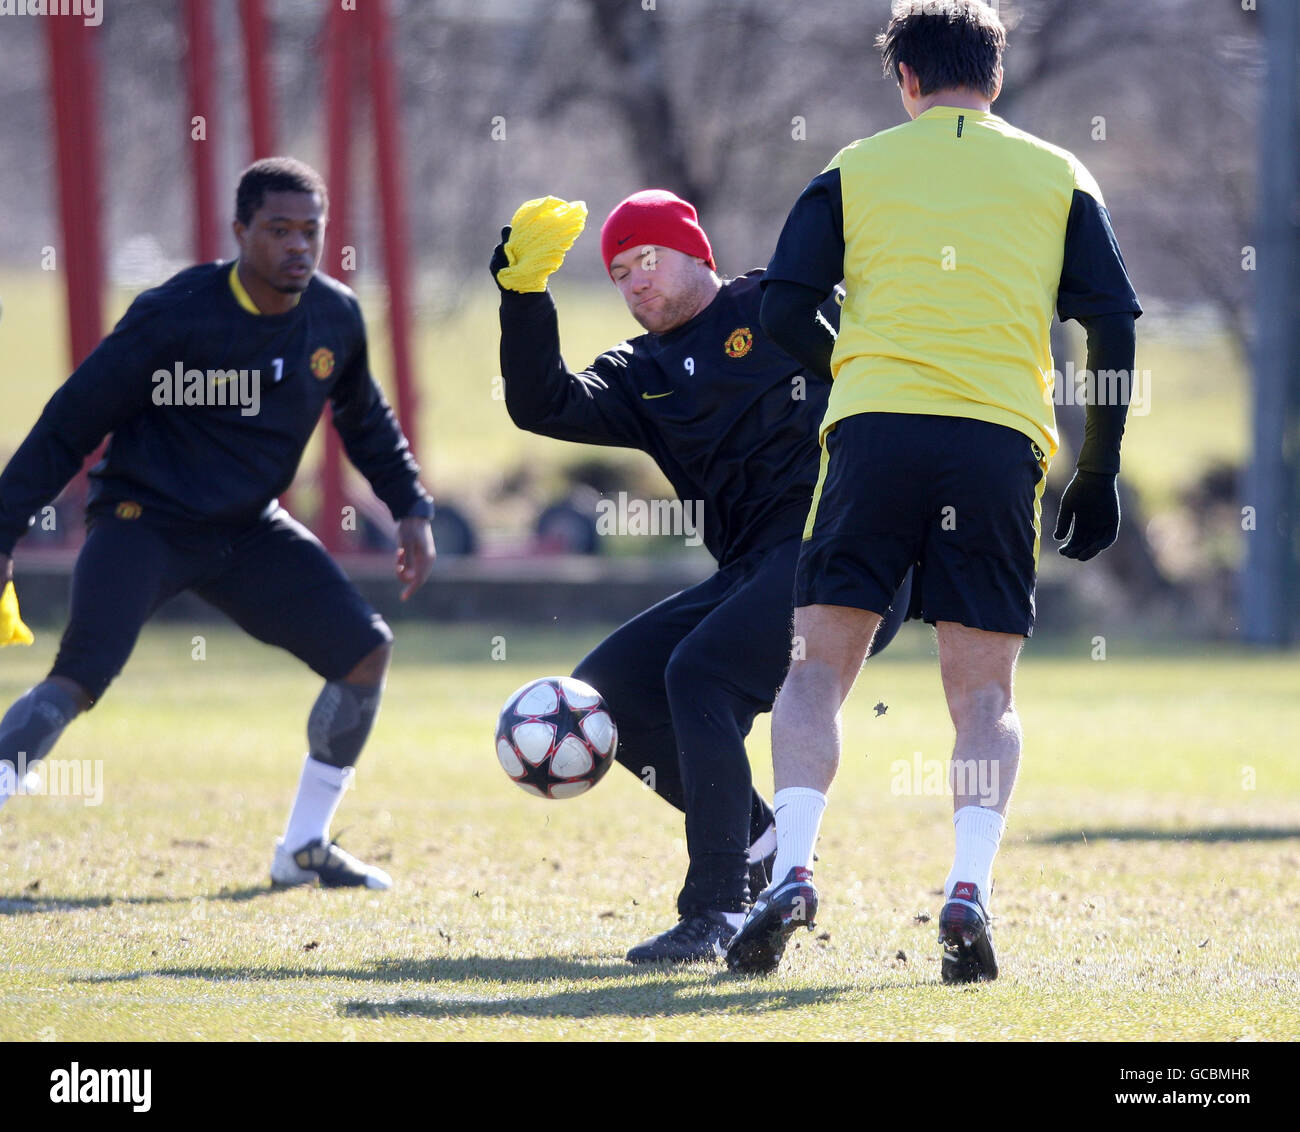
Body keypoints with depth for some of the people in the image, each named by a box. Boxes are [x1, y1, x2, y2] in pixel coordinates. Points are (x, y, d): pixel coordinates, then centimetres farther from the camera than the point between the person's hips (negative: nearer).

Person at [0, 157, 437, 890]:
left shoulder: (336, 317, -4)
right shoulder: (174, 316, -21)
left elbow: (365, 419, 18)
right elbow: (72, 424, -15)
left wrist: (412, 508, 11)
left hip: (248, 529, 6)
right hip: (144, 520, -6)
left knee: (367, 647, -2)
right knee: (83, 675, -27)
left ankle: (303, 848, 10)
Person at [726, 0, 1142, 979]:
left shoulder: (854, 171, 12)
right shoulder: (1059, 177, 14)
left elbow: (784, 312, 6)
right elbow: (1113, 326, 8)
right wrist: (1099, 474, 13)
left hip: (875, 423, -1)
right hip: (1003, 438, 1)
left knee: (820, 666, 6)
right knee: (985, 689, 7)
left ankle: (793, 868, -13)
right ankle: (969, 888, -12)